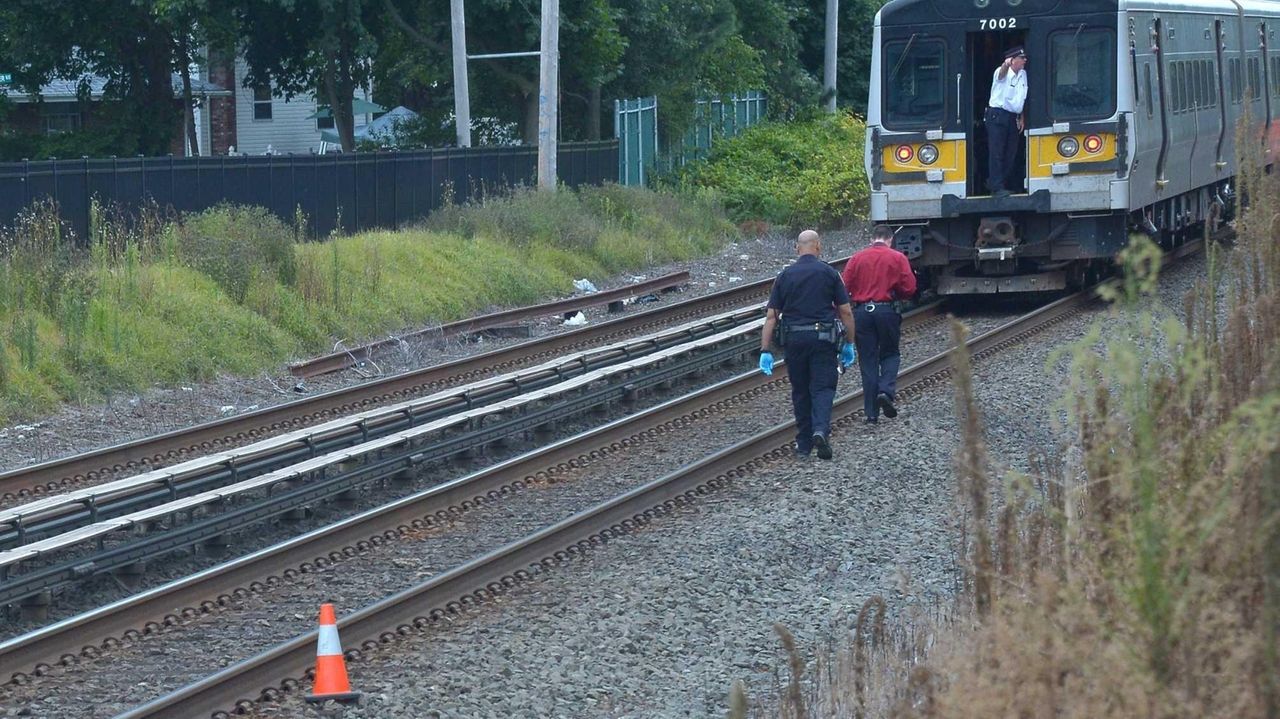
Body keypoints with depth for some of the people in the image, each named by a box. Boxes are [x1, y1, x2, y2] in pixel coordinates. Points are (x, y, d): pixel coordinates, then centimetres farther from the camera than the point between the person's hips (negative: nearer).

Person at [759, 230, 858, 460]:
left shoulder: (784, 276, 5)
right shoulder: (829, 273, -1)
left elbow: (771, 316, 2)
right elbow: (845, 312, -1)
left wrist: (766, 350, 3)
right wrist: (849, 344, 8)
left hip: (793, 338, 2)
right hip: (823, 337, -2)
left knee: (800, 391, 13)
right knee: (823, 387, 2)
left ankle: (804, 444, 16)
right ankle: (821, 430, -22)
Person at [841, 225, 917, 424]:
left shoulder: (856, 258, 4)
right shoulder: (898, 258, 0)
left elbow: (844, 287, -2)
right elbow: (909, 289, -3)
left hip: (861, 311, 2)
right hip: (886, 310, -2)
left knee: (867, 361, 6)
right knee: (890, 354, 17)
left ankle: (871, 413, 5)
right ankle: (886, 391, -10)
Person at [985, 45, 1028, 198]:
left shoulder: (1023, 75, 9)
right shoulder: (1003, 72, -13)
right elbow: (1002, 74, -39)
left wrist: (1022, 117, 12)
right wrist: (1006, 64, -62)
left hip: (1013, 117, 7)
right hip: (997, 115, -7)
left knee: (1011, 153, 9)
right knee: (997, 151, -8)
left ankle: (994, 182, 21)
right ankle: (997, 187, -9)